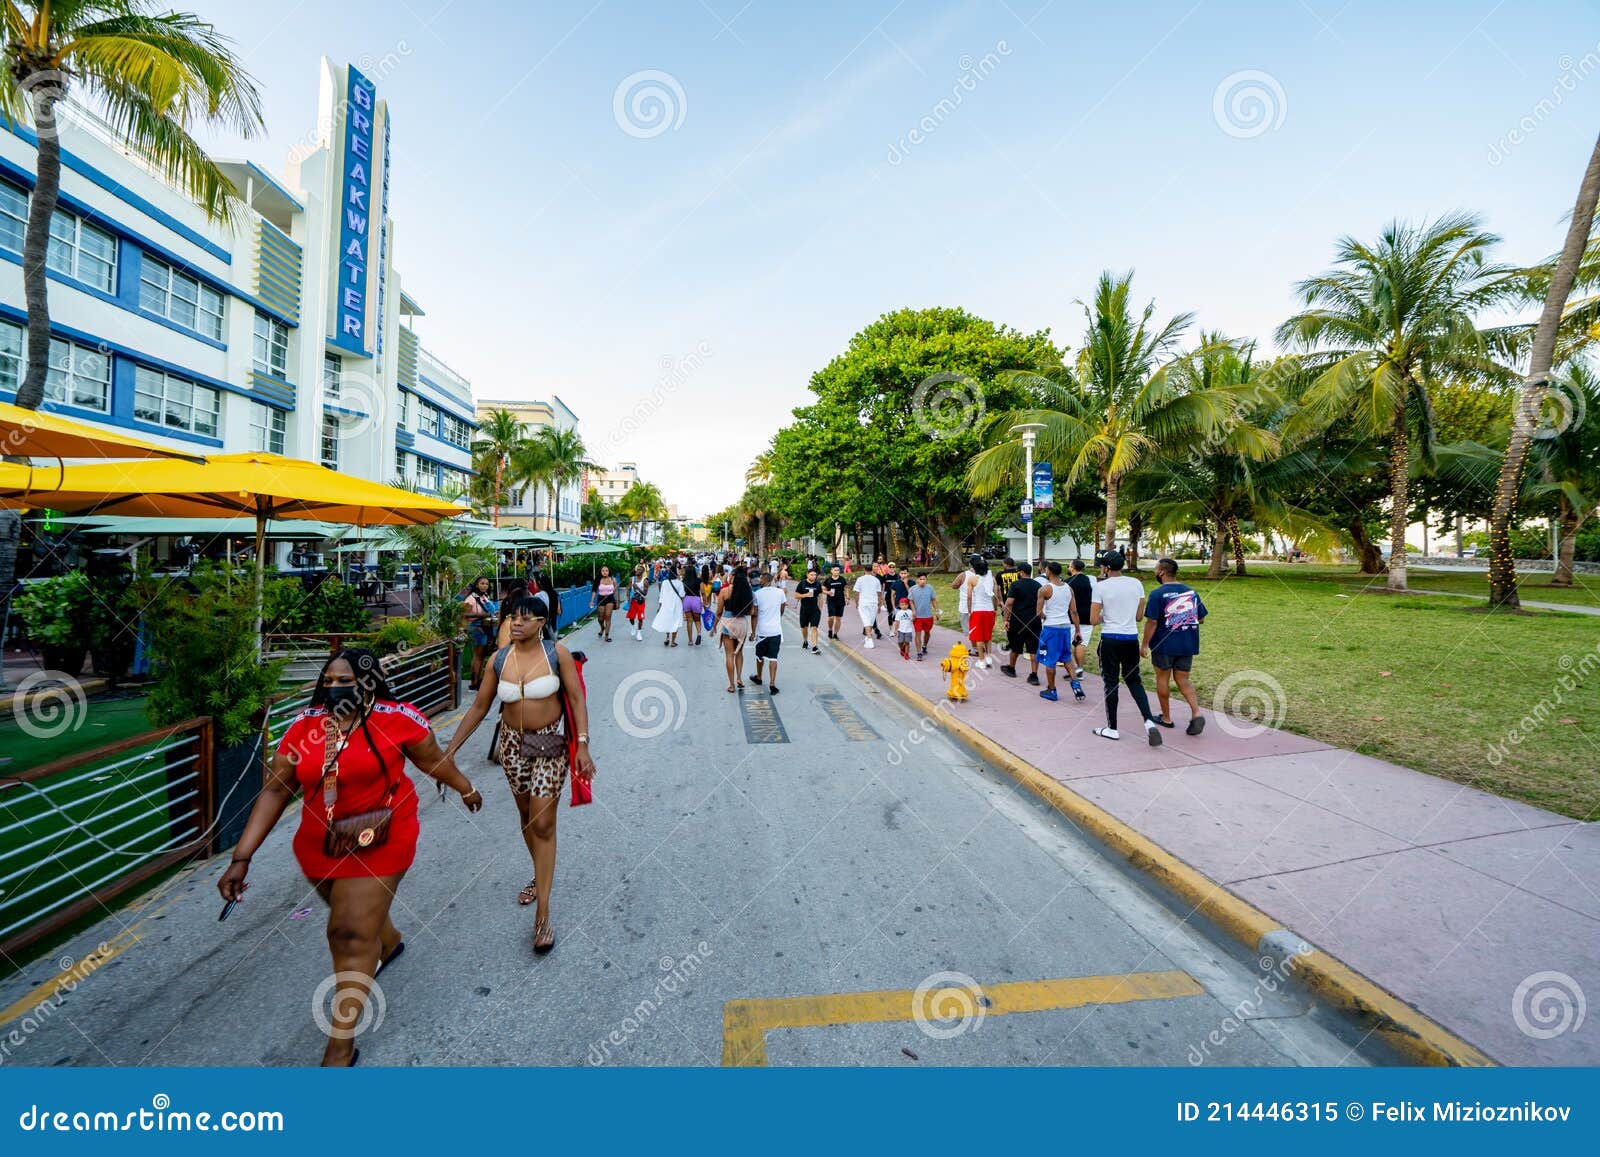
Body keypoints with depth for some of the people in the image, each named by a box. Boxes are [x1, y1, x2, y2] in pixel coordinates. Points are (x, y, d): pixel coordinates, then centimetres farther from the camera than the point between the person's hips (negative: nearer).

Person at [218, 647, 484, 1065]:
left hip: (379, 844, -5)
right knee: (359, 910, 27)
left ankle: (340, 1045, 13)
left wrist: (466, 789, 10)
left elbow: (434, 759, -3)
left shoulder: (396, 718, -17)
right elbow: (275, 789, -4)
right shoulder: (304, 725, -6)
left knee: (352, 934, -4)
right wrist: (241, 857, -6)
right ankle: (390, 942, 62)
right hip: (320, 846, 5)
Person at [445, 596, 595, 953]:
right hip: (513, 743, 4)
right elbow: (479, 706, 4)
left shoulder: (557, 653, -13)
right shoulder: (499, 659, -3)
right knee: (526, 816, 19)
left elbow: (576, 699, -13)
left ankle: (542, 914, 6)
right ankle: (541, 875, 44)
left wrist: (582, 745, -19)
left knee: (543, 823, -4)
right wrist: (451, 749, 4)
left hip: (550, 743, -4)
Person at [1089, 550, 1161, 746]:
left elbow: (1093, 620, -10)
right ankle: (1149, 721, 0)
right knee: (1133, 680, 16)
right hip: (1132, 638, 4)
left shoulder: (1101, 586, -10)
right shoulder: (1136, 583, 3)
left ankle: (1112, 728, 13)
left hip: (1110, 639, -4)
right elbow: (1139, 616, 10)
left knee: (1111, 682, 5)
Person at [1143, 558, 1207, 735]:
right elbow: (1201, 619, 11)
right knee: (1183, 680, 13)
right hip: (1187, 645, 5)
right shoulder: (1191, 591, 5)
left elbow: (1152, 622, -18)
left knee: (1162, 680, 10)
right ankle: (1196, 713, -7)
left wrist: (1144, 644, -11)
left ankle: (1166, 718, 19)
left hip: (1164, 645, -5)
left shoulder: (1157, 594, -13)